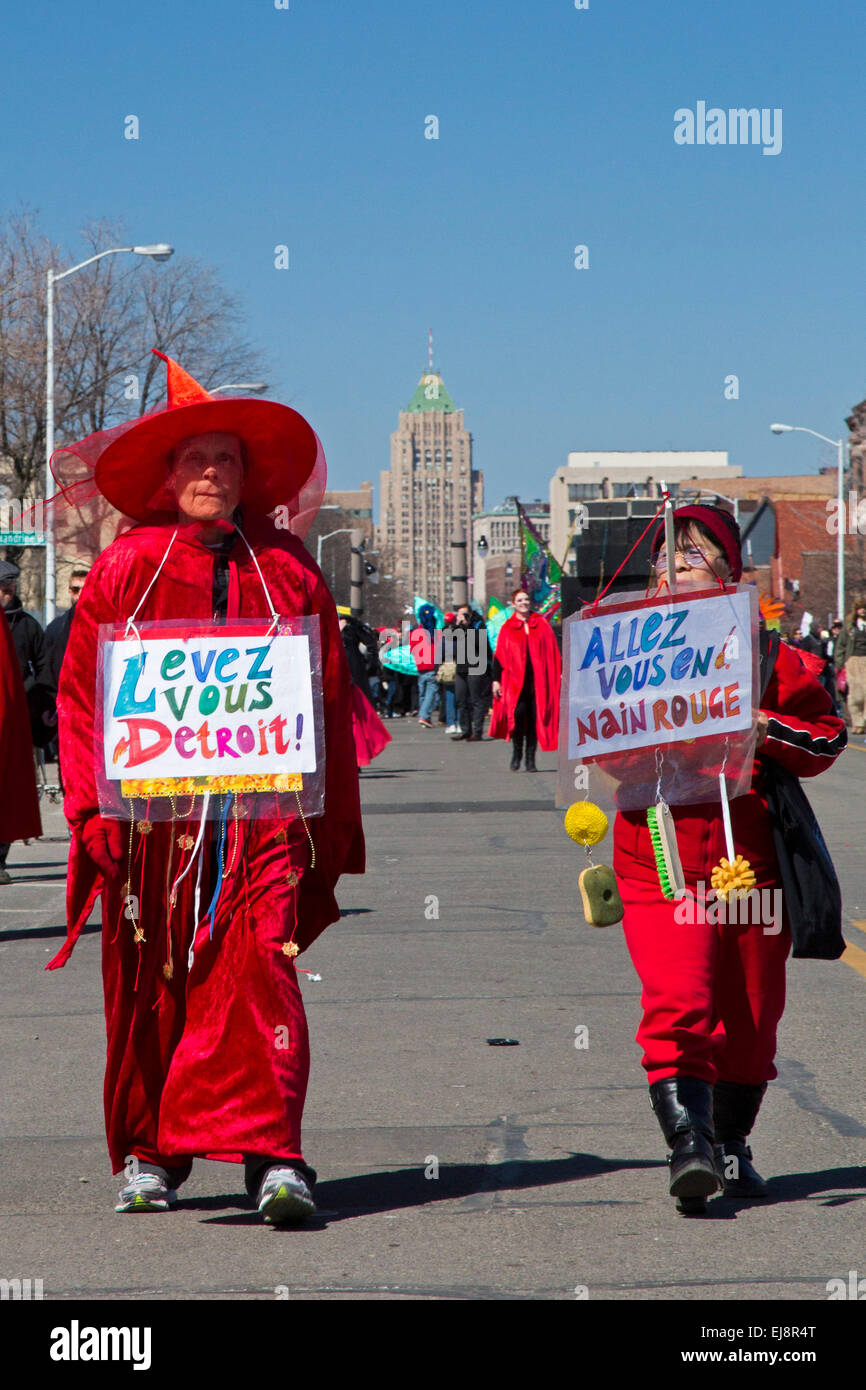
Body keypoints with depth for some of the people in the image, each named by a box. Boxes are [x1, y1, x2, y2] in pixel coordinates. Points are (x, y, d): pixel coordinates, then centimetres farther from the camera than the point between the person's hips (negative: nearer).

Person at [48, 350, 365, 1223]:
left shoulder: (288, 572, 9)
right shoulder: (126, 569, 7)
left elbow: (330, 699, 10)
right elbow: (80, 693, 5)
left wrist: (332, 822, 6)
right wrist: (93, 806, -3)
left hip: (265, 811, 0)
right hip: (154, 814, 0)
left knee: (260, 968, -12)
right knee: (151, 984, 4)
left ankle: (273, 1158, -15)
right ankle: (147, 1156, 18)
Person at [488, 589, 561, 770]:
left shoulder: (541, 624, 10)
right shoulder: (507, 628, 7)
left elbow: (553, 651, 13)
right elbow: (499, 655, 7)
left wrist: (560, 673, 7)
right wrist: (496, 680, 1)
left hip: (538, 679, 2)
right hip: (515, 679, -2)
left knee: (534, 718, -1)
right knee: (517, 712, -20)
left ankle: (530, 759, 7)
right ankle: (516, 753, -4)